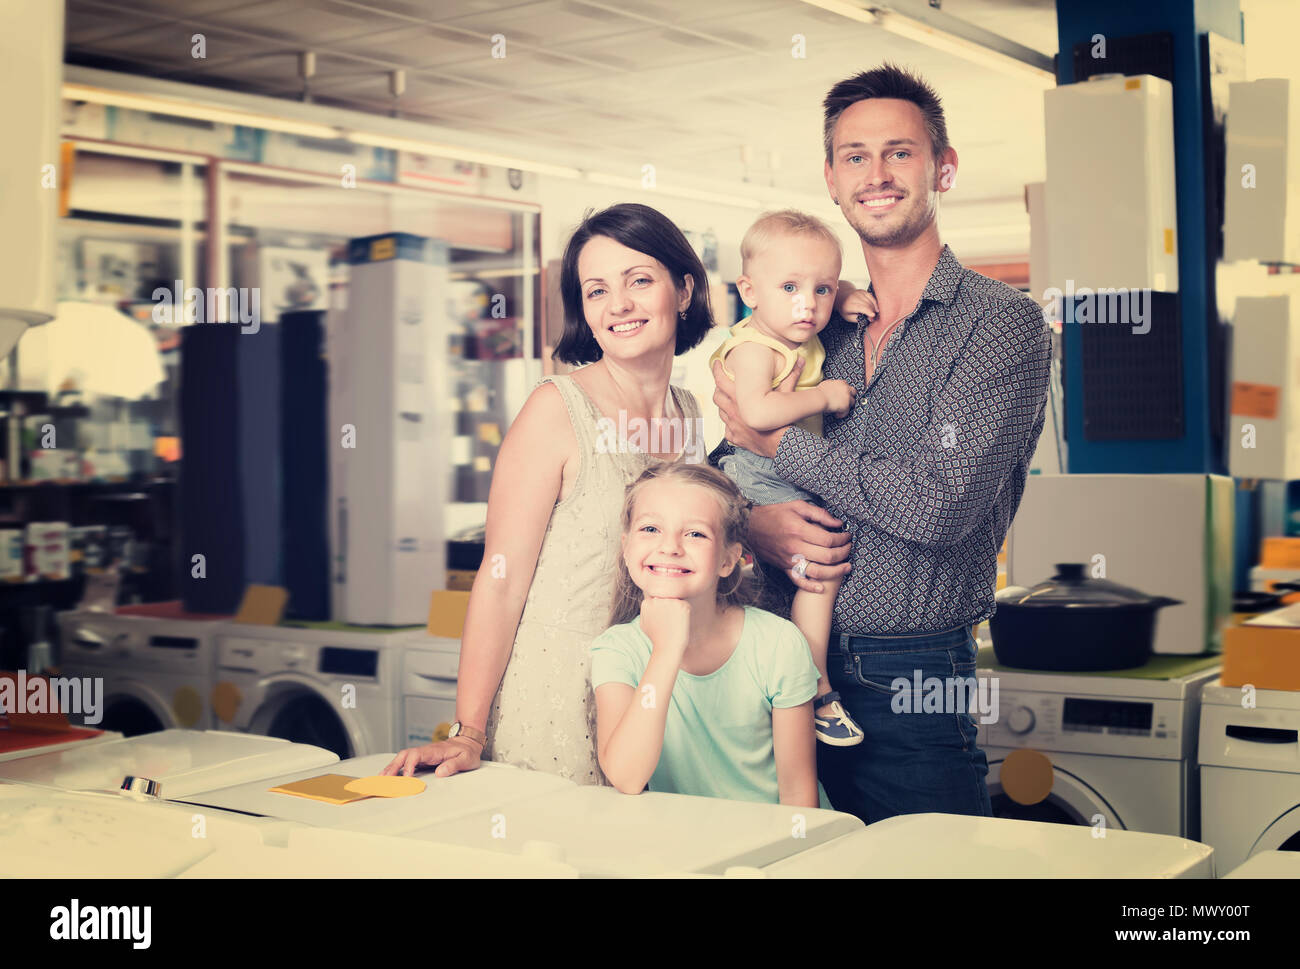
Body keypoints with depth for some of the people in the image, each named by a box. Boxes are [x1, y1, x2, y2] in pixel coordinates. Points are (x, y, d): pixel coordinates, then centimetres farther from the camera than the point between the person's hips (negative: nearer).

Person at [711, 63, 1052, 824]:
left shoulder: (1001, 321, -6)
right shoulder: (822, 329, 12)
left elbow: (941, 504, -19)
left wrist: (779, 441, -11)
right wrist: (754, 523, -10)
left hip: (914, 690, -5)